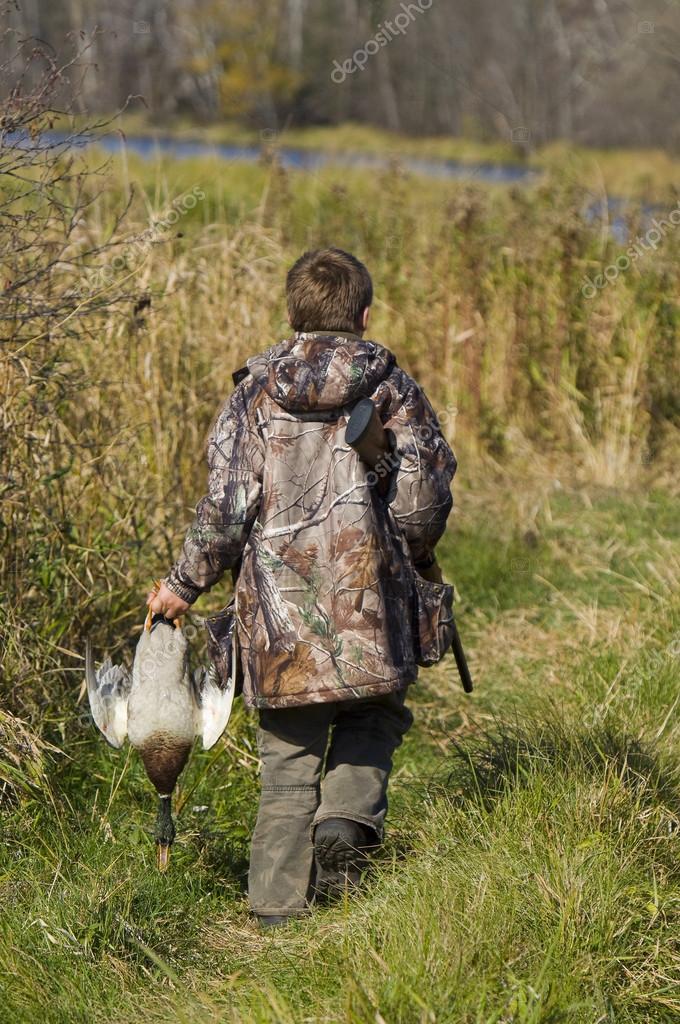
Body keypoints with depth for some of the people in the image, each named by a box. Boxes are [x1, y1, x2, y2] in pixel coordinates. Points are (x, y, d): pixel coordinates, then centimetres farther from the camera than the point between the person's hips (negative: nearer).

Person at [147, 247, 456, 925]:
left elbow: (227, 504, -3)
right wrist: (412, 558, 20)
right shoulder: (390, 386, 3)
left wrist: (183, 585, 7)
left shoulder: (254, 391, 3)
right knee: (373, 716, 19)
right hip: (366, 597, -1)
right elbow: (425, 494, 0)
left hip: (276, 601, 1)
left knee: (288, 756, 9)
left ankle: (280, 906, 7)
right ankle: (347, 818, -8)